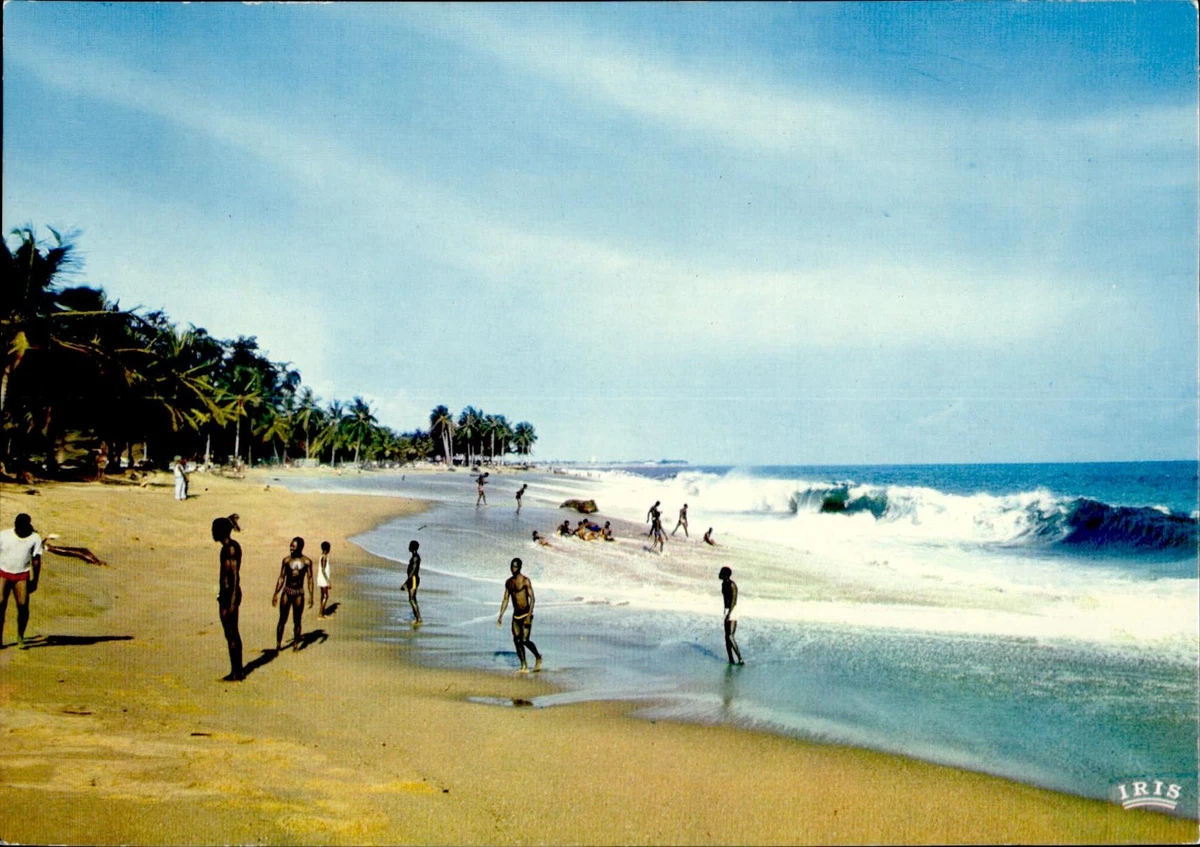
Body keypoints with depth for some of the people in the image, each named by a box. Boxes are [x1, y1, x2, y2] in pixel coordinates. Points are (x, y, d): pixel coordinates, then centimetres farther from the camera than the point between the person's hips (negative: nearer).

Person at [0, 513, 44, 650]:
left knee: (23, 605, -8)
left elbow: (36, 561, 4)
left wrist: (34, 580, 2)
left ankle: (20, 638, 6)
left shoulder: (35, 538, 1)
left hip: (22, 576, 0)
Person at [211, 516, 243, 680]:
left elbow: (234, 576, -20)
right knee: (233, 633, 14)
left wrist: (231, 602, -22)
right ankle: (238, 671, 20)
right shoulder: (231, 546, 13)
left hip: (229, 595, -10)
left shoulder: (230, 548, -17)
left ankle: (235, 672, 2)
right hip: (229, 594, 10)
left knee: (230, 634, -3)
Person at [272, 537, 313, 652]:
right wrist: (276, 593, 4)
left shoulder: (307, 561, -3)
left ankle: (296, 644, 14)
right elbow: (281, 578, 6)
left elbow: (309, 579, 0)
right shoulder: (286, 560, 0)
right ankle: (278, 644, 10)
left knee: (297, 621, 5)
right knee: (282, 619, 2)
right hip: (287, 592, 1)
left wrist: (311, 596, -4)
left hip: (299, 593, -1)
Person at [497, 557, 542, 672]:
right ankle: (524, 667, 8)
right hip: (516, 615, 6)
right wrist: (501, 616, 8)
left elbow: (532, 598, -14)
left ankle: (538, 657, 13)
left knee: (525, 640, -12)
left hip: (526, 614, -6)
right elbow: (505, 600, 14)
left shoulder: (525, 581, -10)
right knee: (517, 641, 1)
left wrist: (529, 616, -23)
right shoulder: (509, 582, 9)